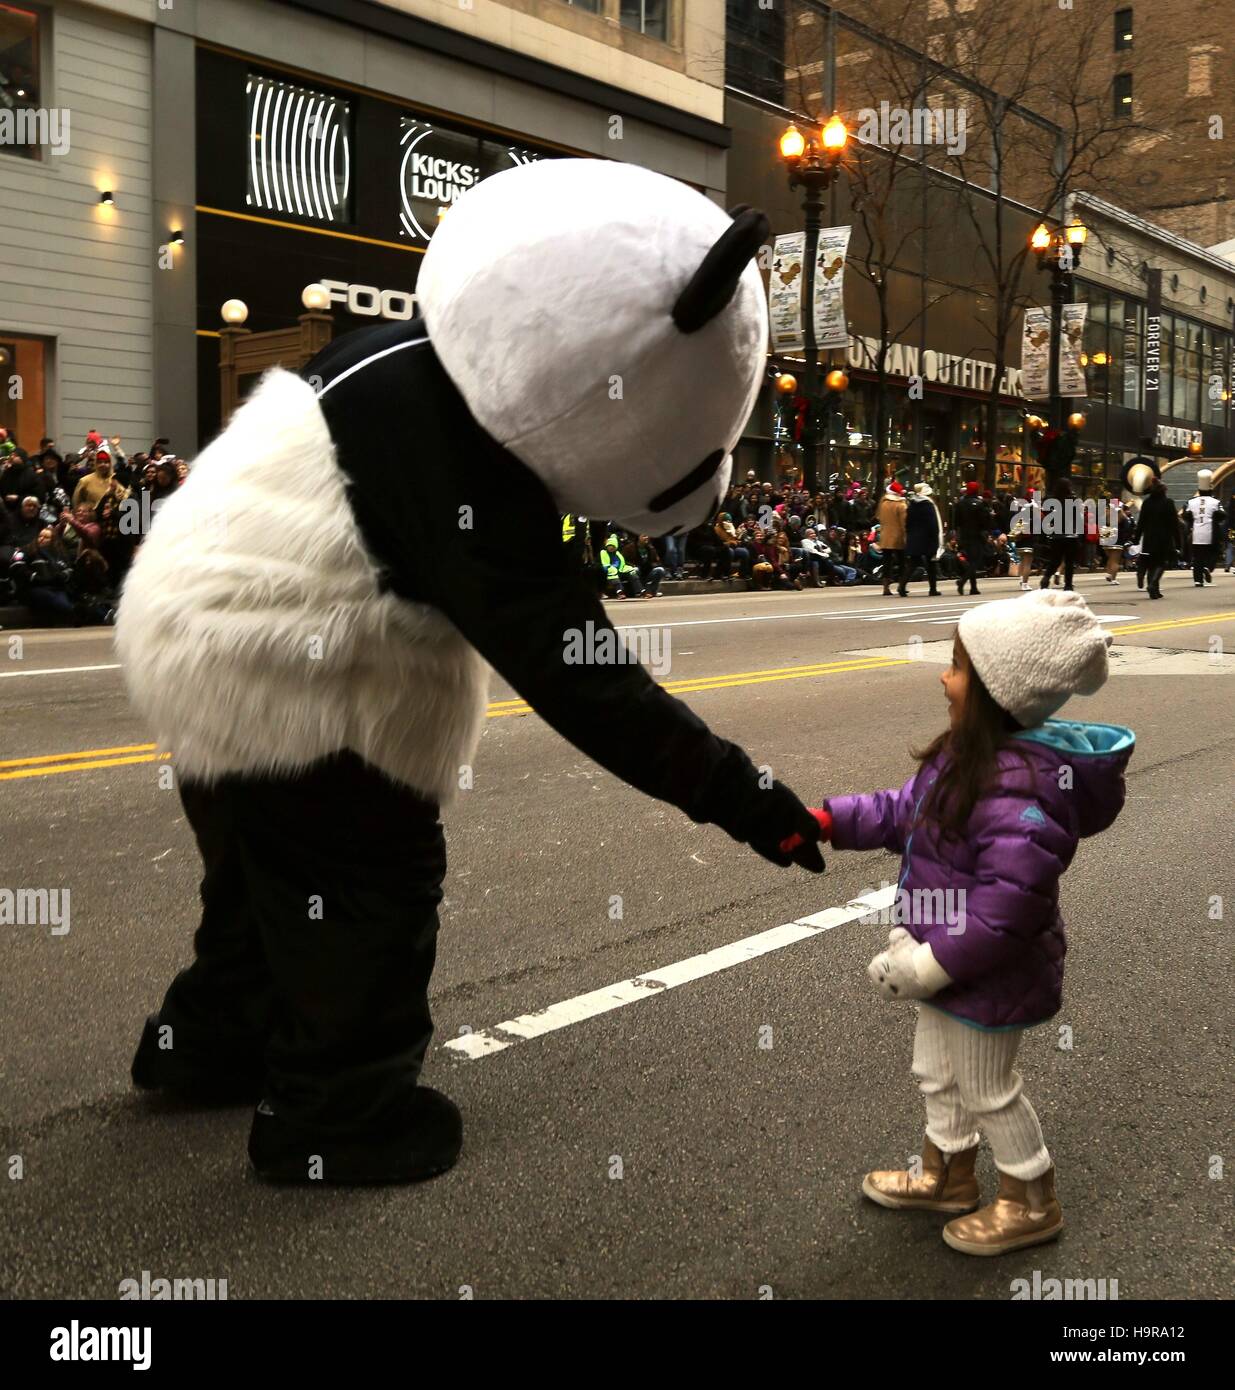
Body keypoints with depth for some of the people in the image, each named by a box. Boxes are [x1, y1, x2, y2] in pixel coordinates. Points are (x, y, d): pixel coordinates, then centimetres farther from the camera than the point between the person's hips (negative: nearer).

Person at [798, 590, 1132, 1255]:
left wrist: (932, 963, -28)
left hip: (987, 976, -9)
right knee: (937, 1073, 27)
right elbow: (905, 811, 8)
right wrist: (828, 820, -1)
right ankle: (945, 1176, 50)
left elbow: (1008, 905, -35)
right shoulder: (967, 753, -4)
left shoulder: (1018, 789, -35)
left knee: (987, 1091, 14)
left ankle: (1031, 1205, 38)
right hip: (945, 956, 9)